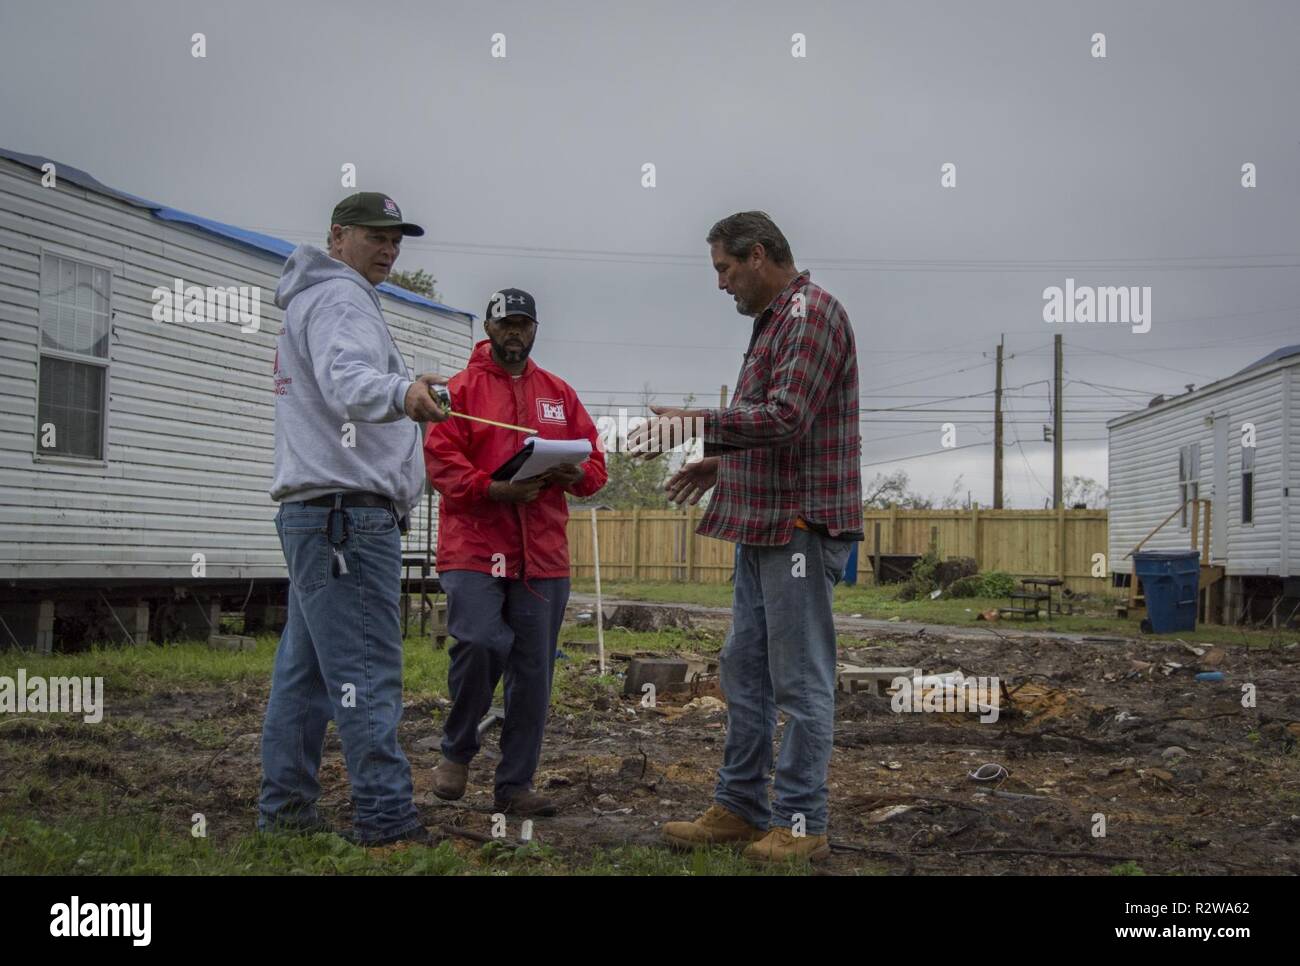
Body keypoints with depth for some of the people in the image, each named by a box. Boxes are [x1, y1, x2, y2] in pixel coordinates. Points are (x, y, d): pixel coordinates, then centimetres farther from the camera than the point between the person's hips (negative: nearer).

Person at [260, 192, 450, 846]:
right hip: (349, 514, -11)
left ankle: (285, 808, 16)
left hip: (315, 515, 11)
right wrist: (400, 392, -48)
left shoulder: (312, 302, 26)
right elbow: (346, 379, -29)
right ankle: (387, 820, -14)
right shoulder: (339, 298, -9)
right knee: (368, 673, -13)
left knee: (305, 667, 11)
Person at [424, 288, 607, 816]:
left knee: (533, 673, 5)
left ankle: (515, 784, 16)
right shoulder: (462, 389, 4)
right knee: (480, 643, -20)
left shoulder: (559, 392, 16)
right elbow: (440, 459, -6)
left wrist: (576, 474, -9)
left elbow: (594, 461, 15)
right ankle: (457, 751, 6)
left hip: (543, 554, 4)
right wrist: (494, 489, -21)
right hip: (474, 547, -4)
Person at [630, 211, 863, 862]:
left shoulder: (811, 313, -11)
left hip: (800, 527, -10)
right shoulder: (774, 320, 20)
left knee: (800, 680, -4)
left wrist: (695, 424, -20)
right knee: (743, 673, 13)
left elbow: (787, 417, -22)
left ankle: (801, 823, 3)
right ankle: (739, 807, 21)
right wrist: (722, 465, 16)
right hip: (764, 527, 10)